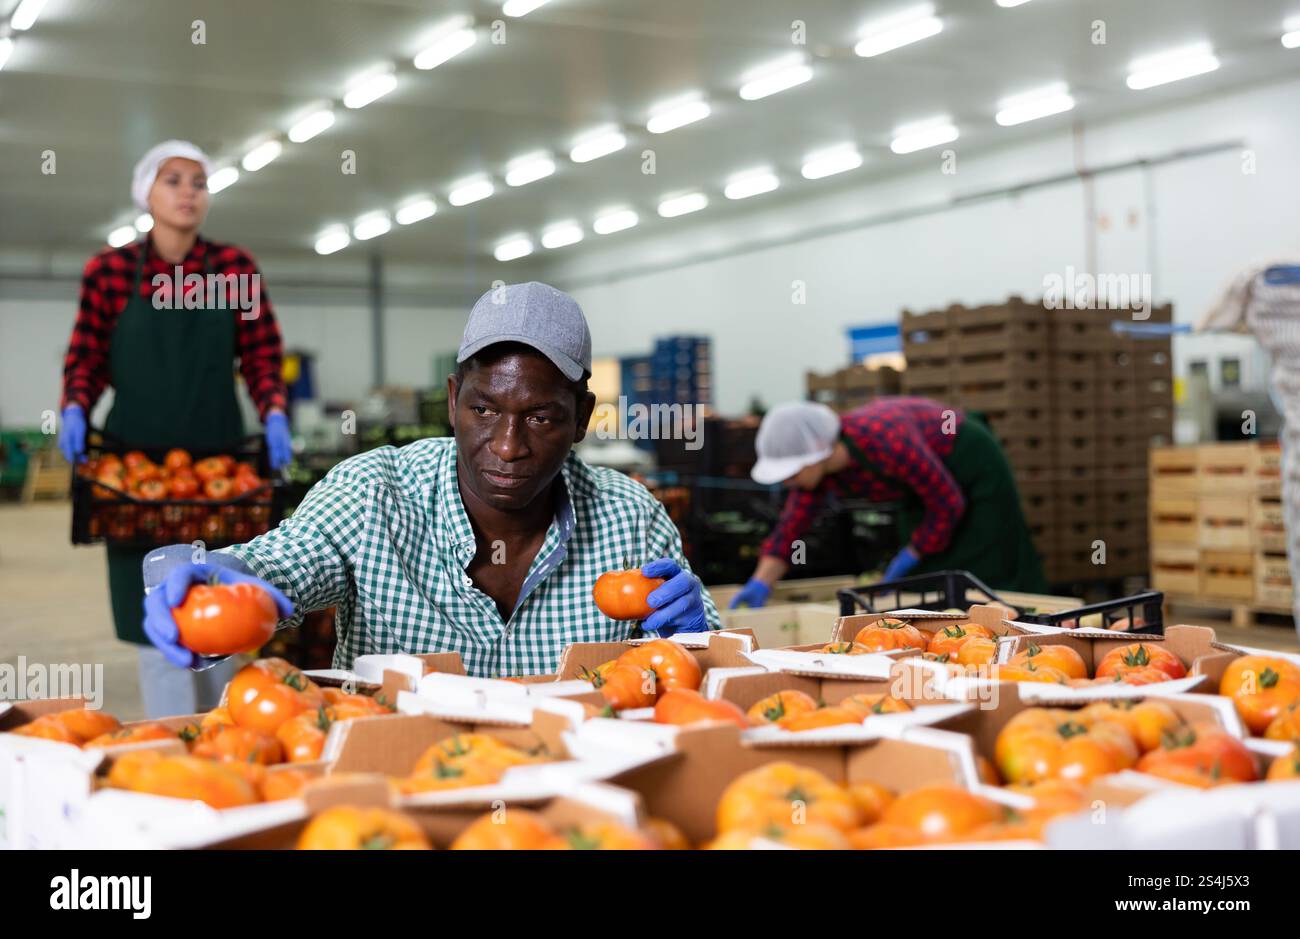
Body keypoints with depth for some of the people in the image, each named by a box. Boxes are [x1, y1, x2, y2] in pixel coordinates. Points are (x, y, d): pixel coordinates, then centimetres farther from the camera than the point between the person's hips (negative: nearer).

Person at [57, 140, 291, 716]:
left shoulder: (235, 267, 3)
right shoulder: (108, 270, 2)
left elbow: (260, 355, 5)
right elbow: (87, 358, 6)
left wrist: (274, 413, -12)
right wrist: (75, 410, -12)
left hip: (217, 457, 1)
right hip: (139, 461, -1)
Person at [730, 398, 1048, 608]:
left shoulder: (885, 442, -39)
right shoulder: (816, 461, -18)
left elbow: (948, 504, -28)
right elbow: (791, 527, -10)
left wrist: (908, 558, -19)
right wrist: (760, 583, -22)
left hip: (971, 470, -7)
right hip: (926, 480, 7)